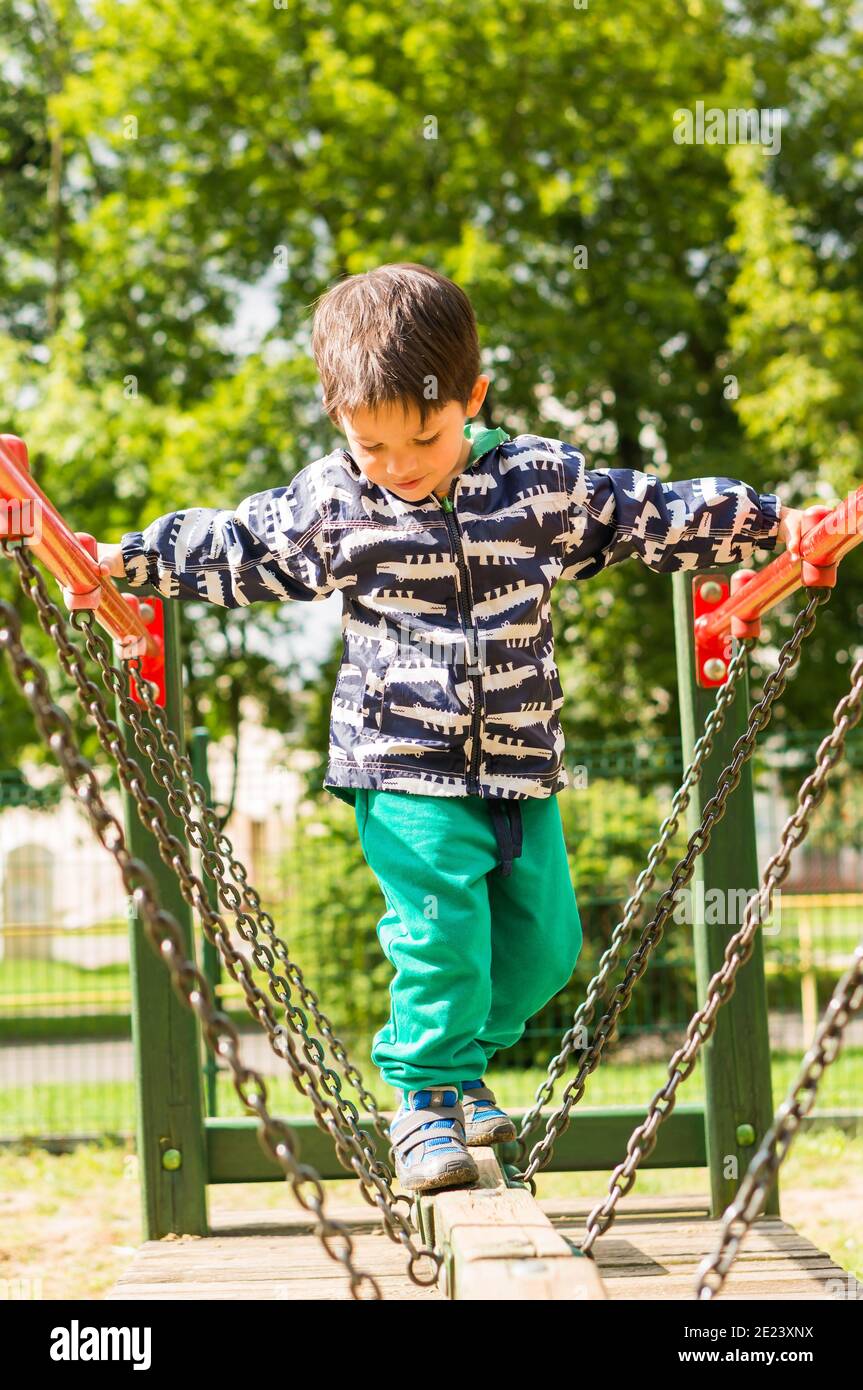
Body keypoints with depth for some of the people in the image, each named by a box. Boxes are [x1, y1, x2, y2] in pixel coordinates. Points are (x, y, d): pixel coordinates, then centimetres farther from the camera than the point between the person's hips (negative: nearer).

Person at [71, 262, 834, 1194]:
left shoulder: (544, 481, -3)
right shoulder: (330, 503, -4)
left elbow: (653, 516, 7)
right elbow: (232, 547, 10)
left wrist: (769, 521, 2)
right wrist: (126, 560, 7)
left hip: (520, 765, 3)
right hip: (404, 768, -3)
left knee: (544, 939, 9)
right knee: (439, 930, -14)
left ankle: (463, 1058, 33)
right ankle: (425, 1098, 5)